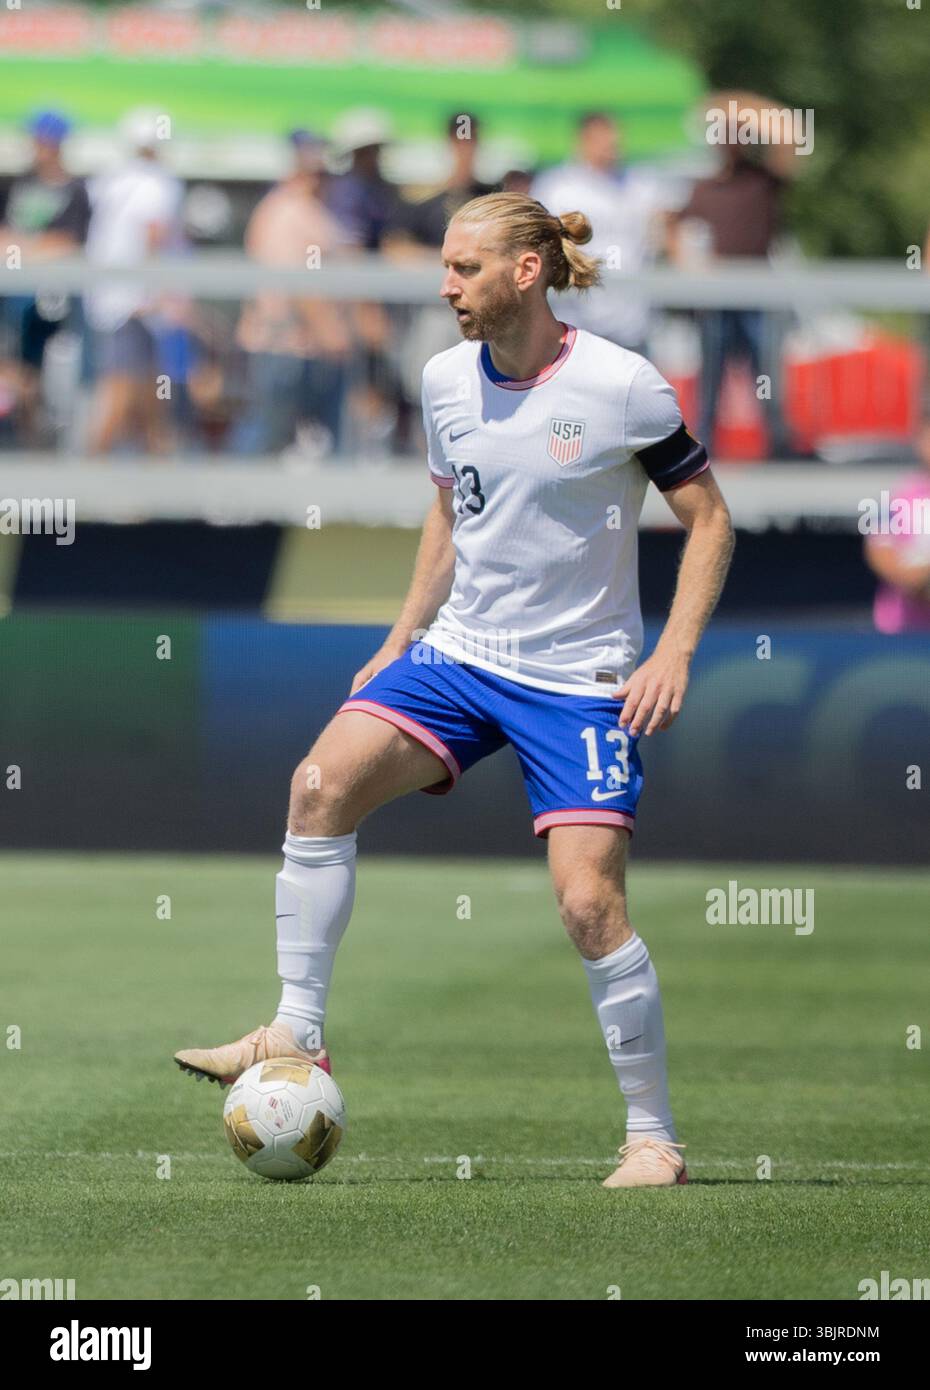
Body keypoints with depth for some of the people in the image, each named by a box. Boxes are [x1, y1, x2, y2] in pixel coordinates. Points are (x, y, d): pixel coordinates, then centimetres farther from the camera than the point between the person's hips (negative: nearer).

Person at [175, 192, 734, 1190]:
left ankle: (653, 1135, 1)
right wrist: (399, 642, 15)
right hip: (459, 651, 5)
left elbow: (708, 519, -4)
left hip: (580, 678, -5)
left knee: (588, 902, -15)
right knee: (323, 781, -19)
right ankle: (296, 1038, -10)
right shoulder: (446, 381, 3)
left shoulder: (621, 387, -13)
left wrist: (673, 654, -14)